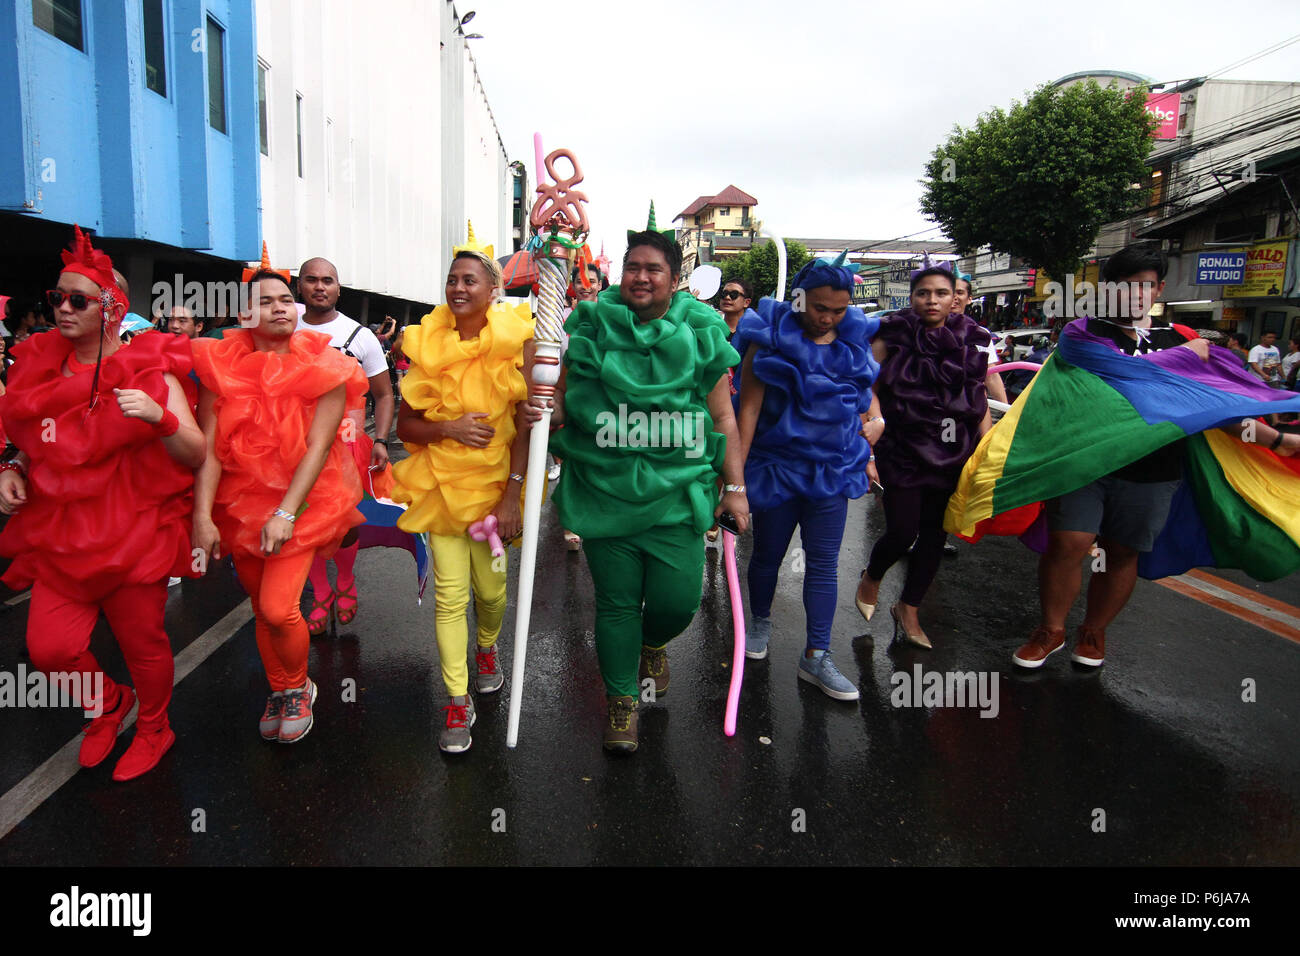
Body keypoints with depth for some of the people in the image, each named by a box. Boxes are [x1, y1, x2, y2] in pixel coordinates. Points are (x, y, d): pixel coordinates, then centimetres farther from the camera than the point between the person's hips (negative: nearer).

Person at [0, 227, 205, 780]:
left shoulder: (150, 372, -7)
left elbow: (197, 457, -12)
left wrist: (160, 417, -29)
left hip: (136, 531, -4)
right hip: (62, 532, 4)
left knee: (142, 642, 6)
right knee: (49, 647, -4)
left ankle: (154, 728, 34)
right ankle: (109, 701, 29)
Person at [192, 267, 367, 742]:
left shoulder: (321, 369, -7)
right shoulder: (221, 364, -1)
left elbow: (318, 448, -13)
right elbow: (209, 447, -7)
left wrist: (285, 513, -21)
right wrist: (202, 517, -16)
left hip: (302, 501, -3)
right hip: (240, 502, 3)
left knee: (278, 609, -14)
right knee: (261, 607, 14)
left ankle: (298, 687, 16)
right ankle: (279, 691, 37)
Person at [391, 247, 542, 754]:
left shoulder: (516, 339, -7)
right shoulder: (427, 342, -2)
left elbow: (525, 422, -9)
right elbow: (405, 426, 2)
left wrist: (512, 496, -14)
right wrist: (449, 428, -18)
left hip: (496, 481, -1)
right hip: (441, 480, 1)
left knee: (490, 587, 10)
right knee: (450, 594, -1)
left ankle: (486, 647, 45)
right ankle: (459, 703, 13)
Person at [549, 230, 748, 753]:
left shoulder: (700, 333, 3)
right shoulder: (591, 328, 2)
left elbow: (723, 419, 7)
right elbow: (561, 396, 9)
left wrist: (735, 486, 4)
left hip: (675, 495, 0)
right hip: (605, 493, 0)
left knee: (677, 601, -1)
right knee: (616, 603, 7)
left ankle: (653, 643, 37)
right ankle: (622, 702, 29)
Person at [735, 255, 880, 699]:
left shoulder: (856, 338, 4)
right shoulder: (771, 338, -10)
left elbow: (867, 392, 20)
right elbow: (749, 406, -11)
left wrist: (876, 419, 3)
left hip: (833, 467, 3)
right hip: (777, 466, -3)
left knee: (824, 563, 4)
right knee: (768, 553, 13)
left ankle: (816, 657, 12)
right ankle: (760, 621, 40)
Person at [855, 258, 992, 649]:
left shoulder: (972, 341, 6)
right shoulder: (893, 338, -4)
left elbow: (980, 402, 11)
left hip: (953, 456, 4)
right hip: (903, 452, -4)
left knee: (935, 534, 9)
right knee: (902, 532, -5)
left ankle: (908, 609, 28)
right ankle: (871, 579, 30)